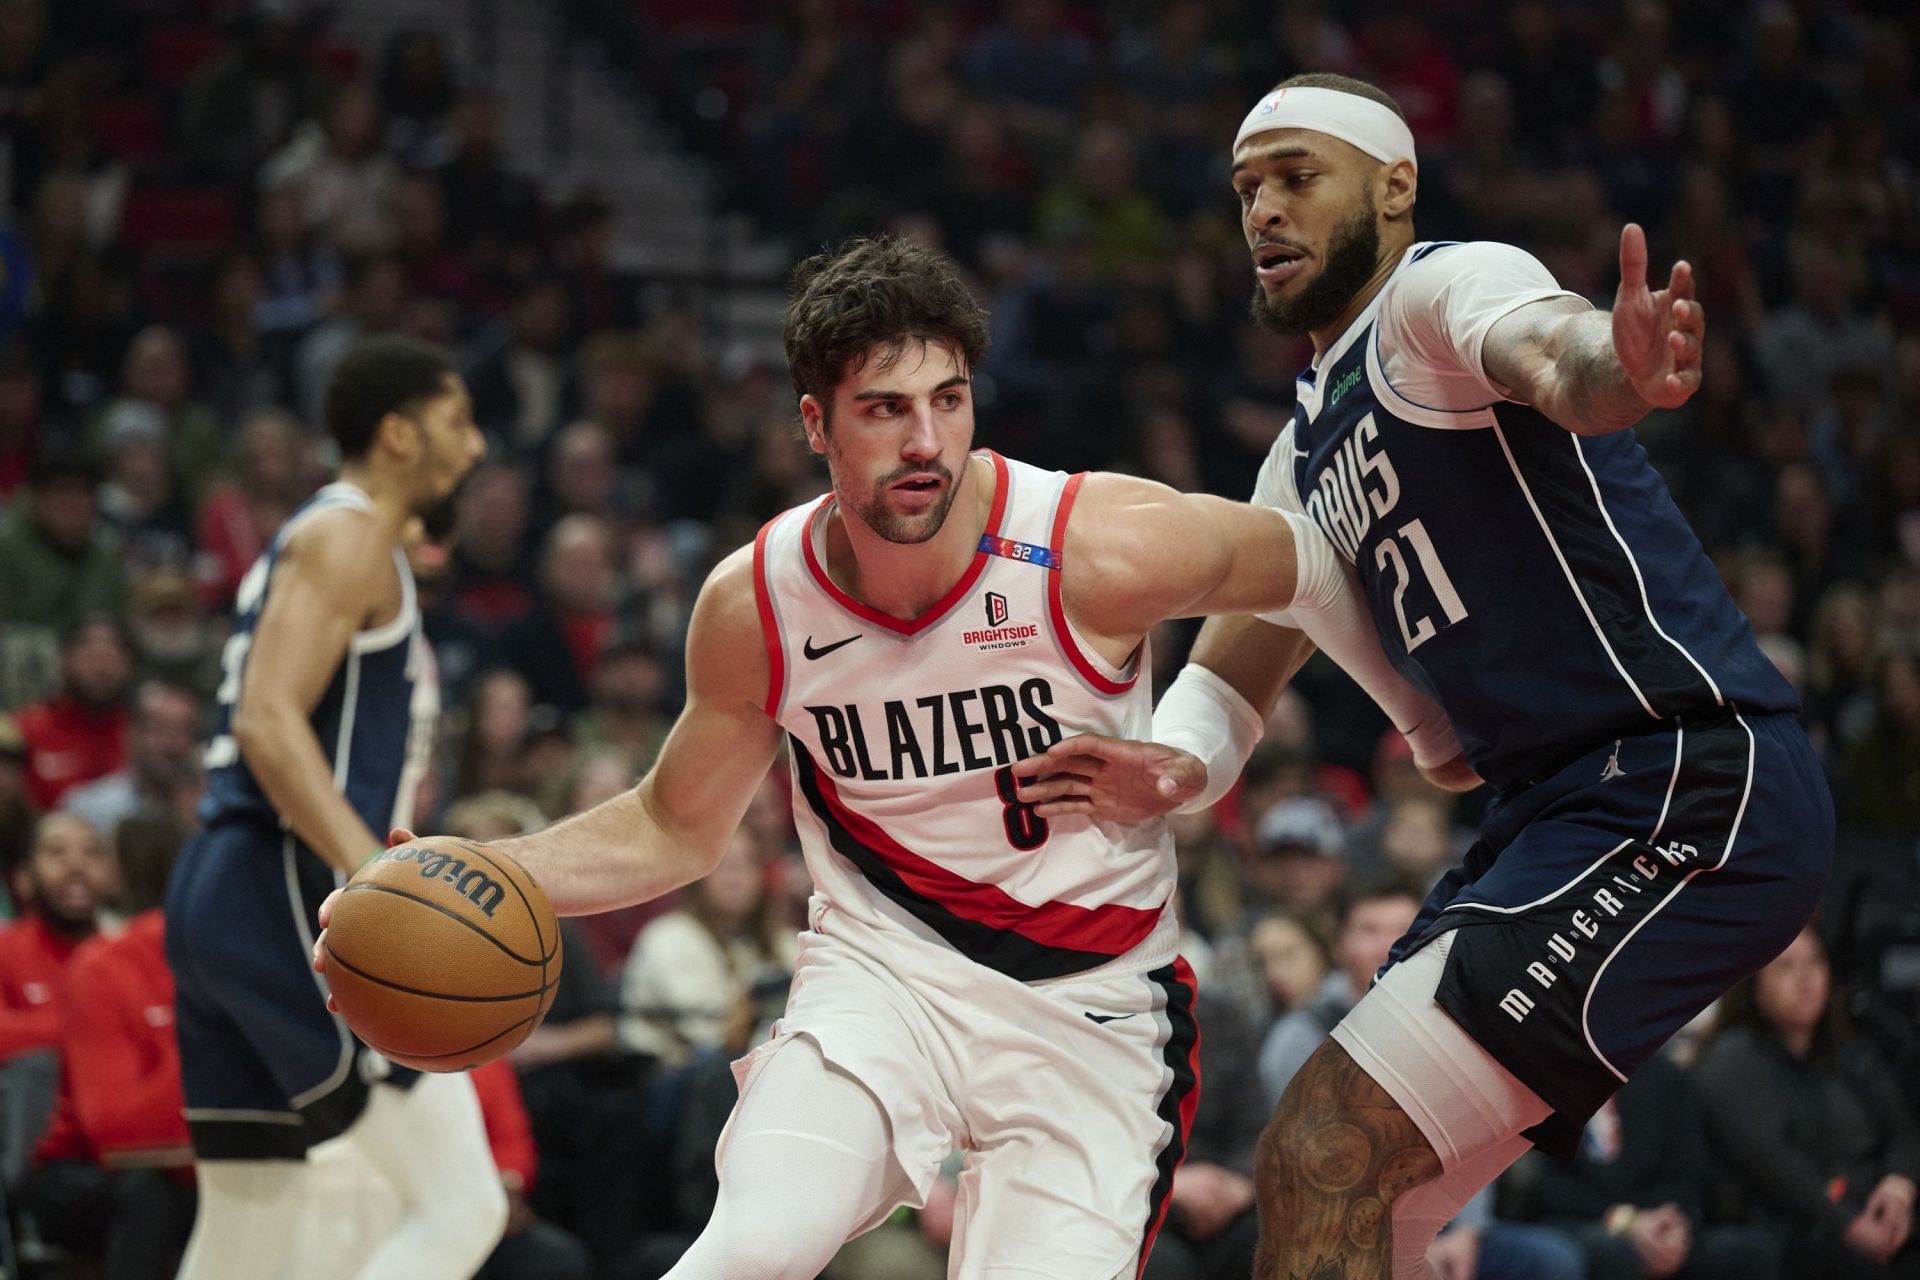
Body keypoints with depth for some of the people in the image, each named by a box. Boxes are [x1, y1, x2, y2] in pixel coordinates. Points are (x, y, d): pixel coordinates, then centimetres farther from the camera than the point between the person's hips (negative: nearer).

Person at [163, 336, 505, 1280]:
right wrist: (380, 882, -31)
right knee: (460, 1202, -12)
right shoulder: (346, 536, -6)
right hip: (286, 893, -11)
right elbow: (269, 721, -20)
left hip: (223, 899, 11)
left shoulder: (336, 543, 24)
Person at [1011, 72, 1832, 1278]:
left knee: (1327, 1159, -17)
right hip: (1556, 811, 10)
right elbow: (1230, 672, 23)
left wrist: (1615, 370, -55)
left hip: (1690, 782, -10)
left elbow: (1551, 348, -29)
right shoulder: (1308, 454, 23)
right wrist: (1172, 765, -1)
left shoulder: (1445, 284, -6)